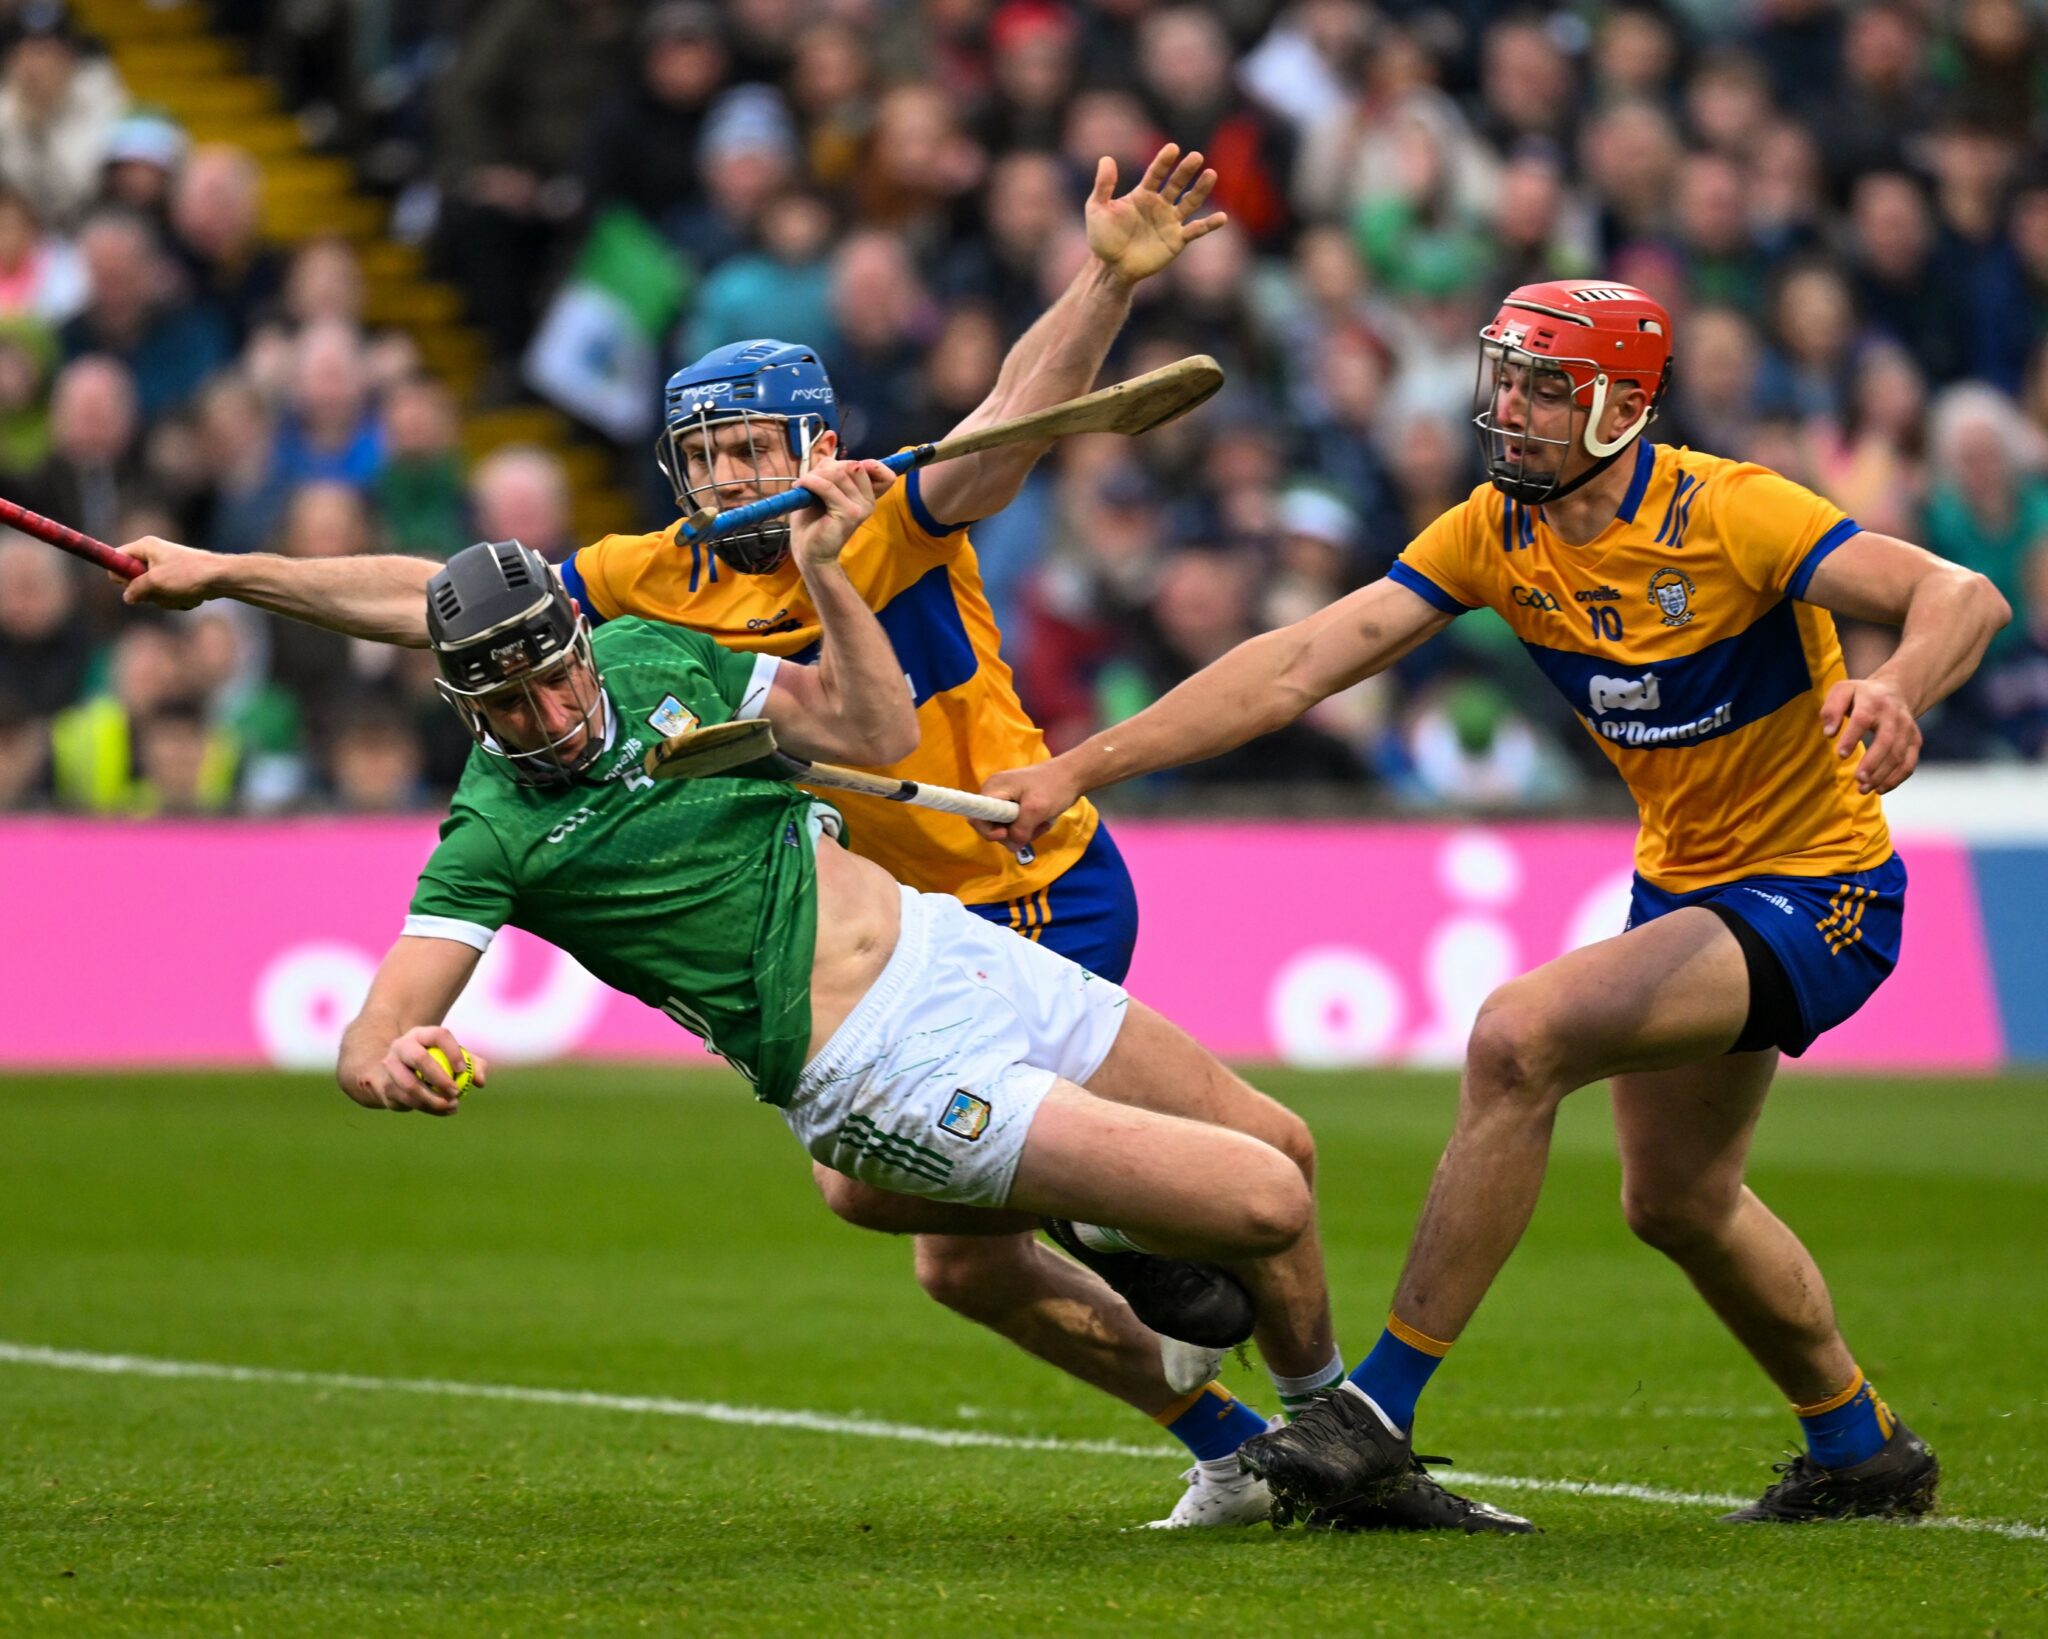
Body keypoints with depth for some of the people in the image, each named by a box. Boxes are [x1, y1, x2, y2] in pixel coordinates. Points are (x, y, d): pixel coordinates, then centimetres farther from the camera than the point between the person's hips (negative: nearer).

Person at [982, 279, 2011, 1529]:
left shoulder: (1726, 514, -23)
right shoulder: (1495, 533, -5)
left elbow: (1963, 597, -33)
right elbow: (1299, 665, -9)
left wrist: (1898, 689, -56)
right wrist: (1080, 768, -16)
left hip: (1814, 894, -9)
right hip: (1682, 882, 9)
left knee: (1519, 1036, -26)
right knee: (1676, 1200, 23)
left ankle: (1380, 1413, -20)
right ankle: (1863, 1452, 46)